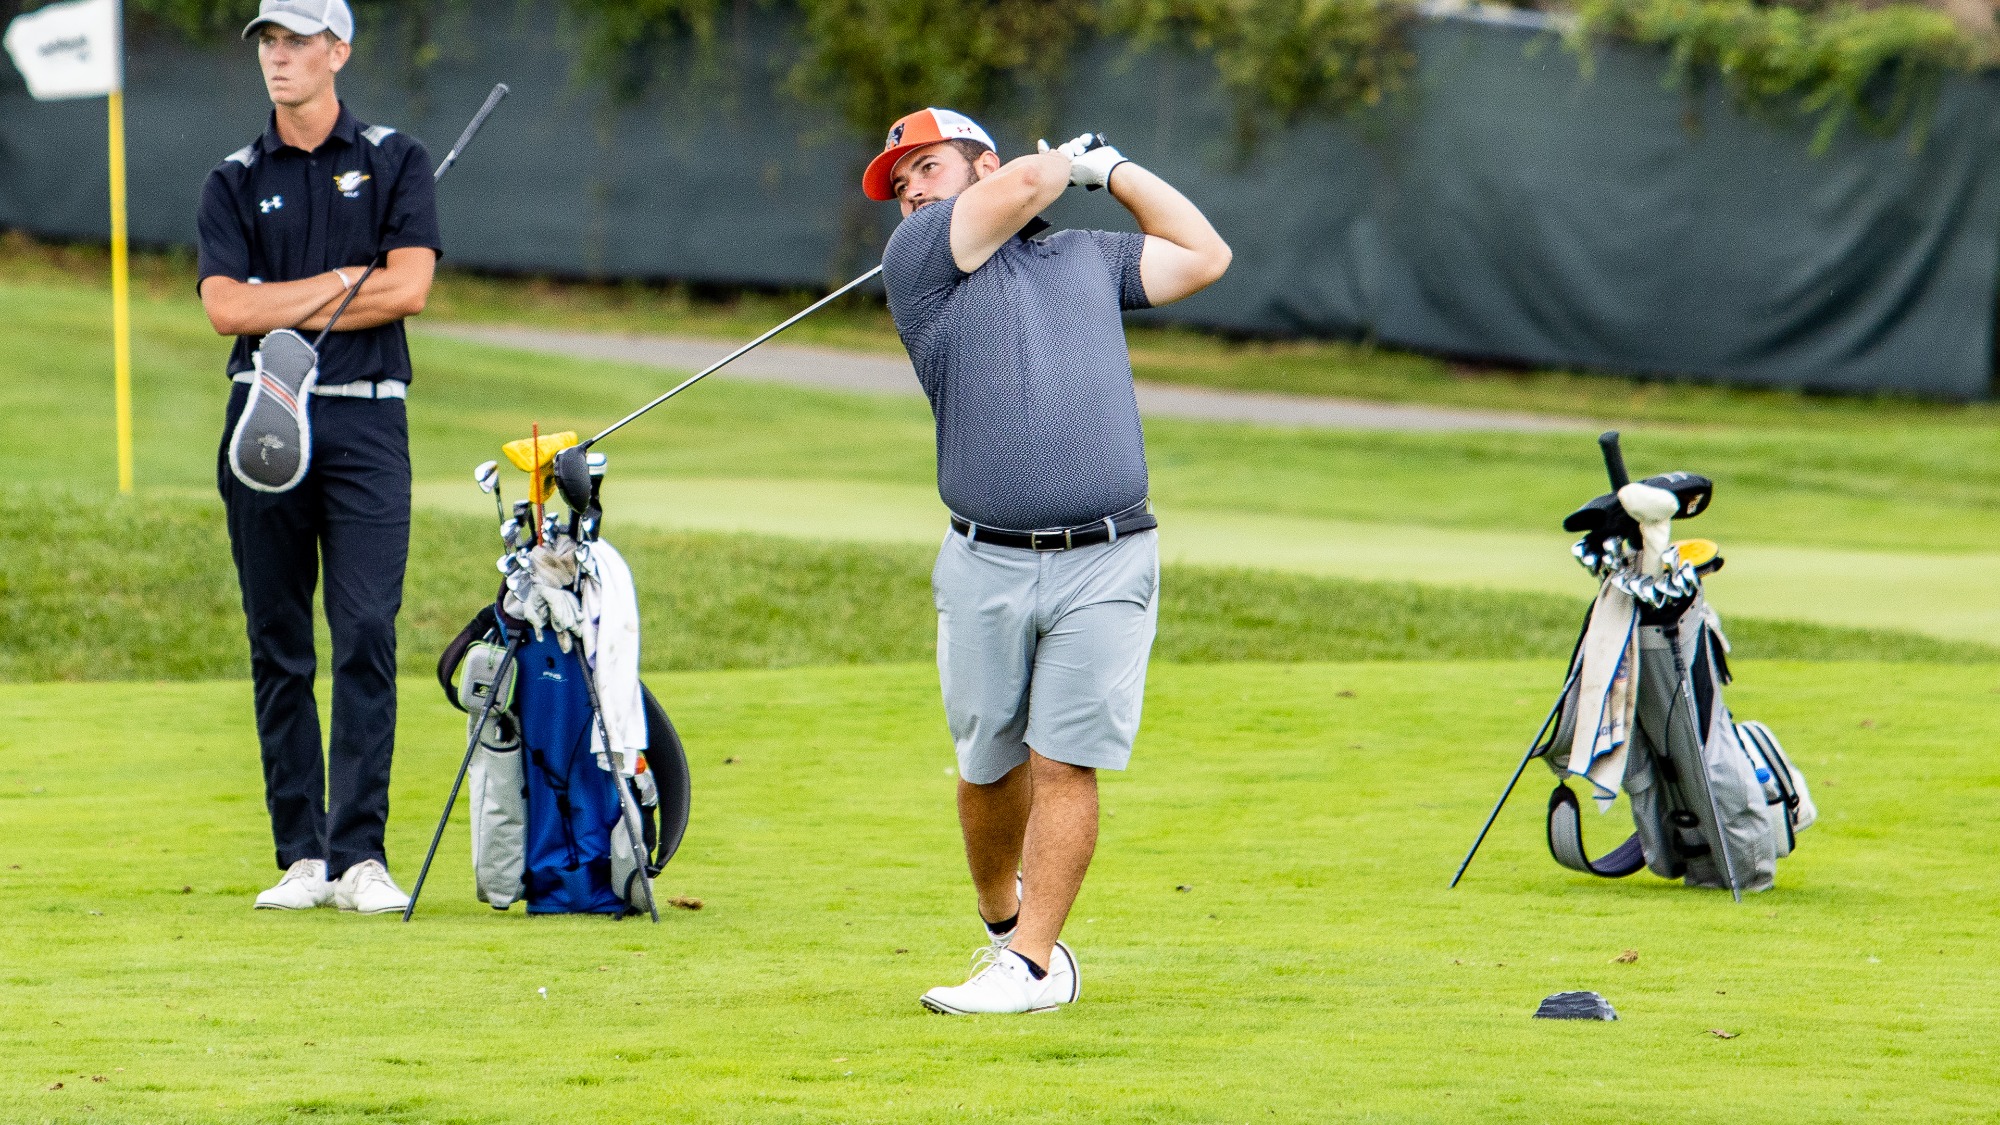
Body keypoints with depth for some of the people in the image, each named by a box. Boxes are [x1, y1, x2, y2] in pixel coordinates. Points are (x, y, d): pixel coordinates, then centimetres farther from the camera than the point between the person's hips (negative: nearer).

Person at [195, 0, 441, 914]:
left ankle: (360, 855, -10)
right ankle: (301, 856, 6)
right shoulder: (235, 181, 11)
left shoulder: (393, 162, 7)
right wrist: (343, 279, -5)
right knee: (279, 646, 2)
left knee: (367, 633, -10)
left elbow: (408, 288, -7)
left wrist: (285, 310, -4)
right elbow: (226, 308, -3)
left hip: (366, 421, -2)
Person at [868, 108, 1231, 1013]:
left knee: (1065, 764, -6)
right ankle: (1003, 925, 30)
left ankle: (1032, 965, -3)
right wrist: (1069, 160, 19)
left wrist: (1111, 168, 28)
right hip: (984, 567, 0)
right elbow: (1028, 182, -2)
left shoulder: (1089, 257, 20)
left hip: (1104, 565, 0)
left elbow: (1204, 255, 27)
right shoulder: (918, 256, 7)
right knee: (989, 768, 7)